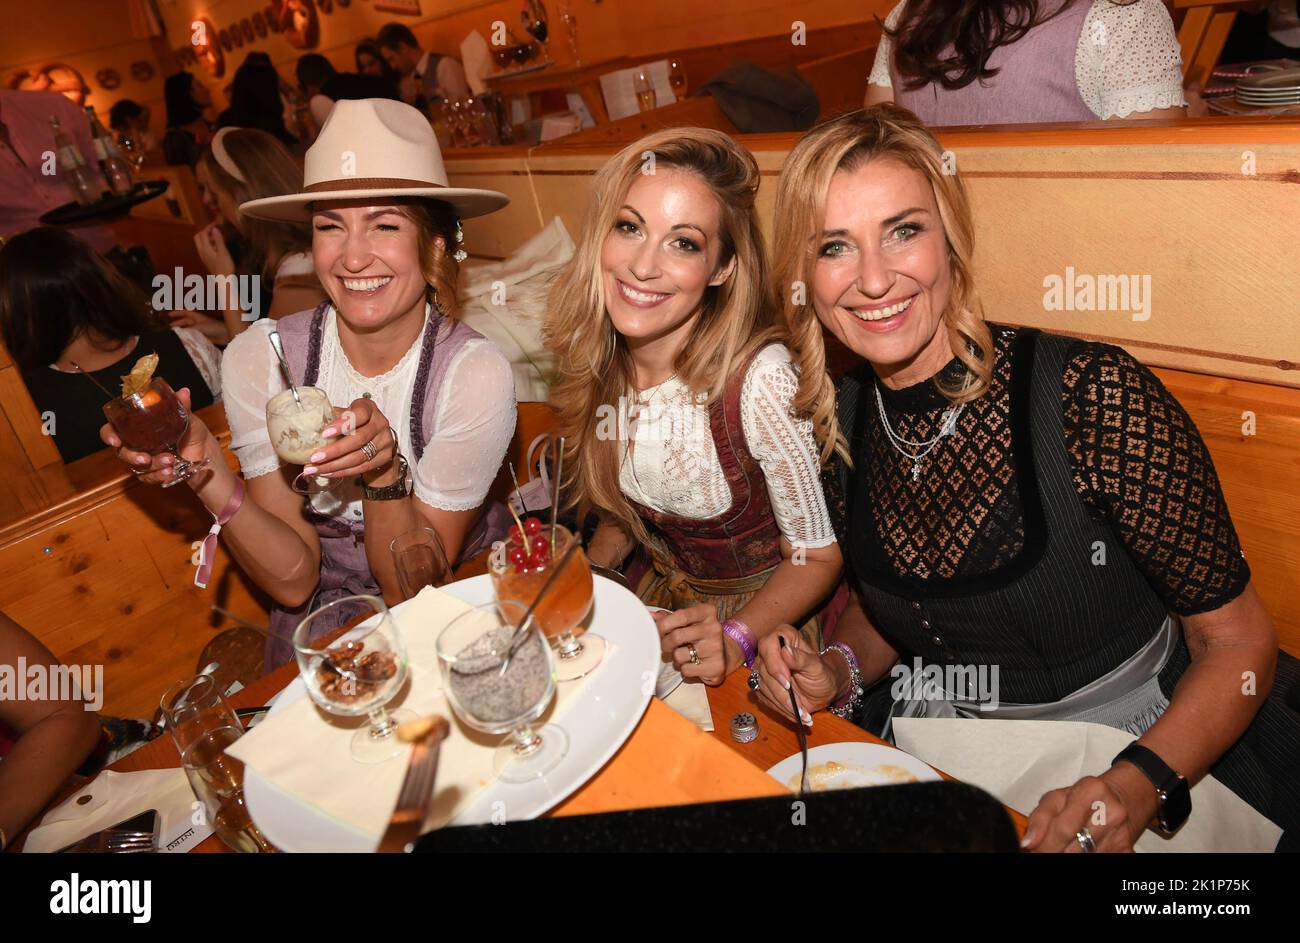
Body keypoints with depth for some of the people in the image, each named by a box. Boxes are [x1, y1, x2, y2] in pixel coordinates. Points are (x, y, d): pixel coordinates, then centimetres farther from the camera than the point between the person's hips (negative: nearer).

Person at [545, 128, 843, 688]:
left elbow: (817, 556, -15)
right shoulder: (597, 361, -10)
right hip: (663, 596, 4)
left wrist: (735, 640, -29)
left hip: (767, 618, -4)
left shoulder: (759, 378, -27)